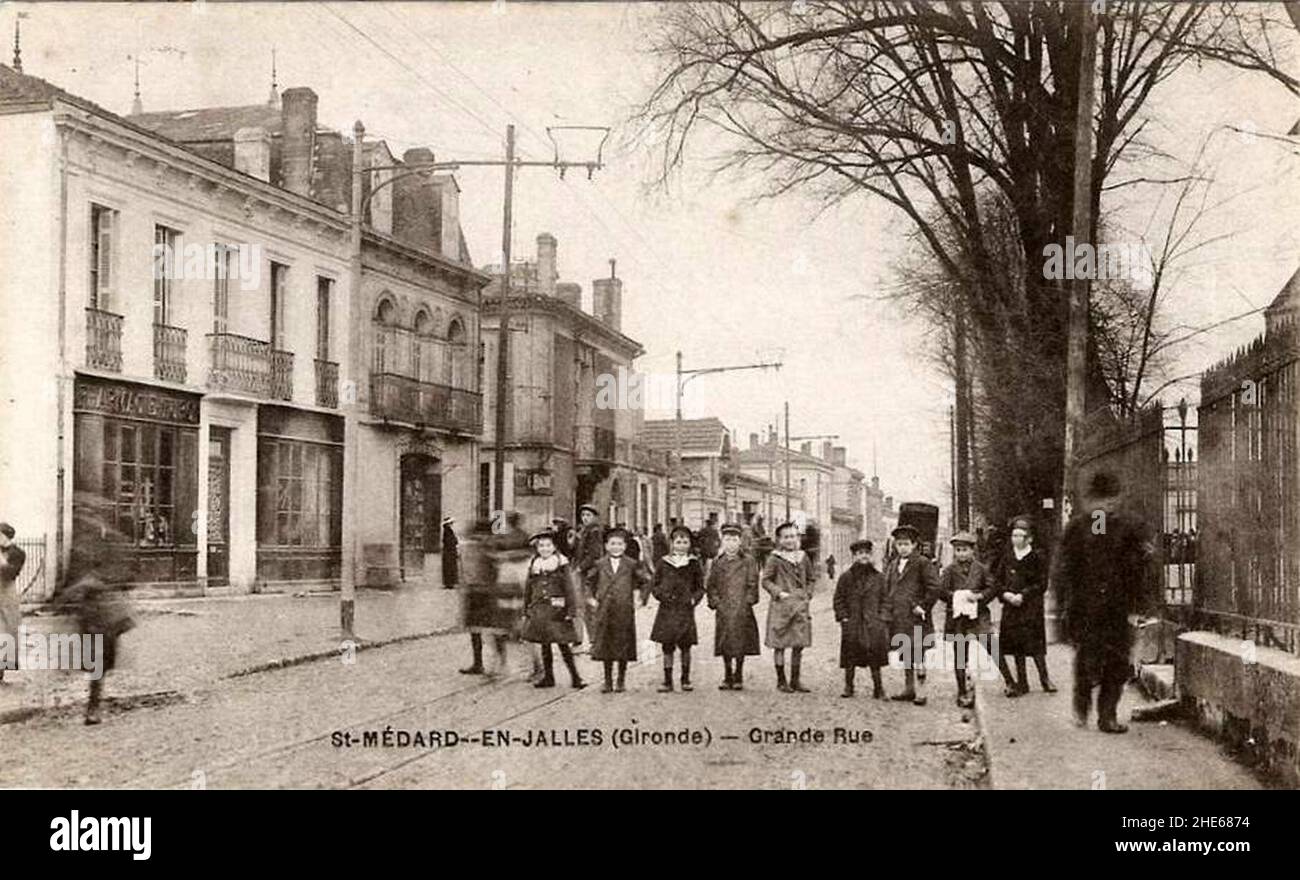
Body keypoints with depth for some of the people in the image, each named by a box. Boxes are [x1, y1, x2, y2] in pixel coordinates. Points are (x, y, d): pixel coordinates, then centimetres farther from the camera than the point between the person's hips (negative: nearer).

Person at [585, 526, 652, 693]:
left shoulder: (631, 565, 2)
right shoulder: (600, 564, 5)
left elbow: (645, 581, 8)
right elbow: (589, 582, 18)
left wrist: (642, 598, 0)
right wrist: (590, 598, 6)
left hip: (624, 610, -1)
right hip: (604, 611, 1)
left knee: (623, 647, 4)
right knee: (605, 647, 4)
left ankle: (621, 681, 16)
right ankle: (608, 681, 13)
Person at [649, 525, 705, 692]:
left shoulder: (694, 564, 5)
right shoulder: (663, 563, 5)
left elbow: (700, 587, 9)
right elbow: (654, 585, 8)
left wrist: (694, 599, -8)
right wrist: (662, 595, -9)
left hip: (685, 610, 0)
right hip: (667, 610, 0)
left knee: (685, 646, 3)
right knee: (667, 646, 2)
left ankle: (685, 679, 16)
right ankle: (667, 681, 8)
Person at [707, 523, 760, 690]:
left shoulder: (748, 561, 4)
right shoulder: (717, 562, 11)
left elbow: (752, 584, 1)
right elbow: (711, 585, 11)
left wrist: (747, 602, -8)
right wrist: (716, 602, -1)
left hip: (742, 610, -2)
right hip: (723, 610, 2)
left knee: (741, 644, -1)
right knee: (725, 644, 4)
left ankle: (738, 678, 10)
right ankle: (727, 677, 13)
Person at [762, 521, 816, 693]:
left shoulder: (803, 557, 10)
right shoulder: (775, 558, -4)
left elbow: (810, 579, 21)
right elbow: (765, 580, -2)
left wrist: (807, 594, 8)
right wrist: (779, 592, -13)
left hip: (800, 606, 4)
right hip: (781, 607, -4)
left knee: (799, 644, 6)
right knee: (780, 644, 0)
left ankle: (795, 680, 15)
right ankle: (781, 680, 9)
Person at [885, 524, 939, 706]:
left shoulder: (922, 563, -5)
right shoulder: (893, 565, 16)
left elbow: (934, 587, -10)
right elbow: (887, 588, 21)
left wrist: (923, 606, -10)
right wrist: (889, 611, 11)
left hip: (915, 617, -7)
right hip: (897, 617, 7)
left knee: (916, 655, -9)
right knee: (905, 655, 13)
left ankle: (919, 692, -8)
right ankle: (908, 689, 20)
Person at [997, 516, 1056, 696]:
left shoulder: (1037, 558, -1)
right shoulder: (1007, 560, 10)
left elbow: (1042, 585, -5)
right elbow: (1000, 583, 13)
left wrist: (1023, 595, -14)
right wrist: (1005, 594, -8)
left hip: (1032, 608, -4)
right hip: (1011, 608, 4)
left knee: (1035, 646, -5)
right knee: (1016, 646, 5)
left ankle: (1044, 678, 8)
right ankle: (1021, 683, 11)